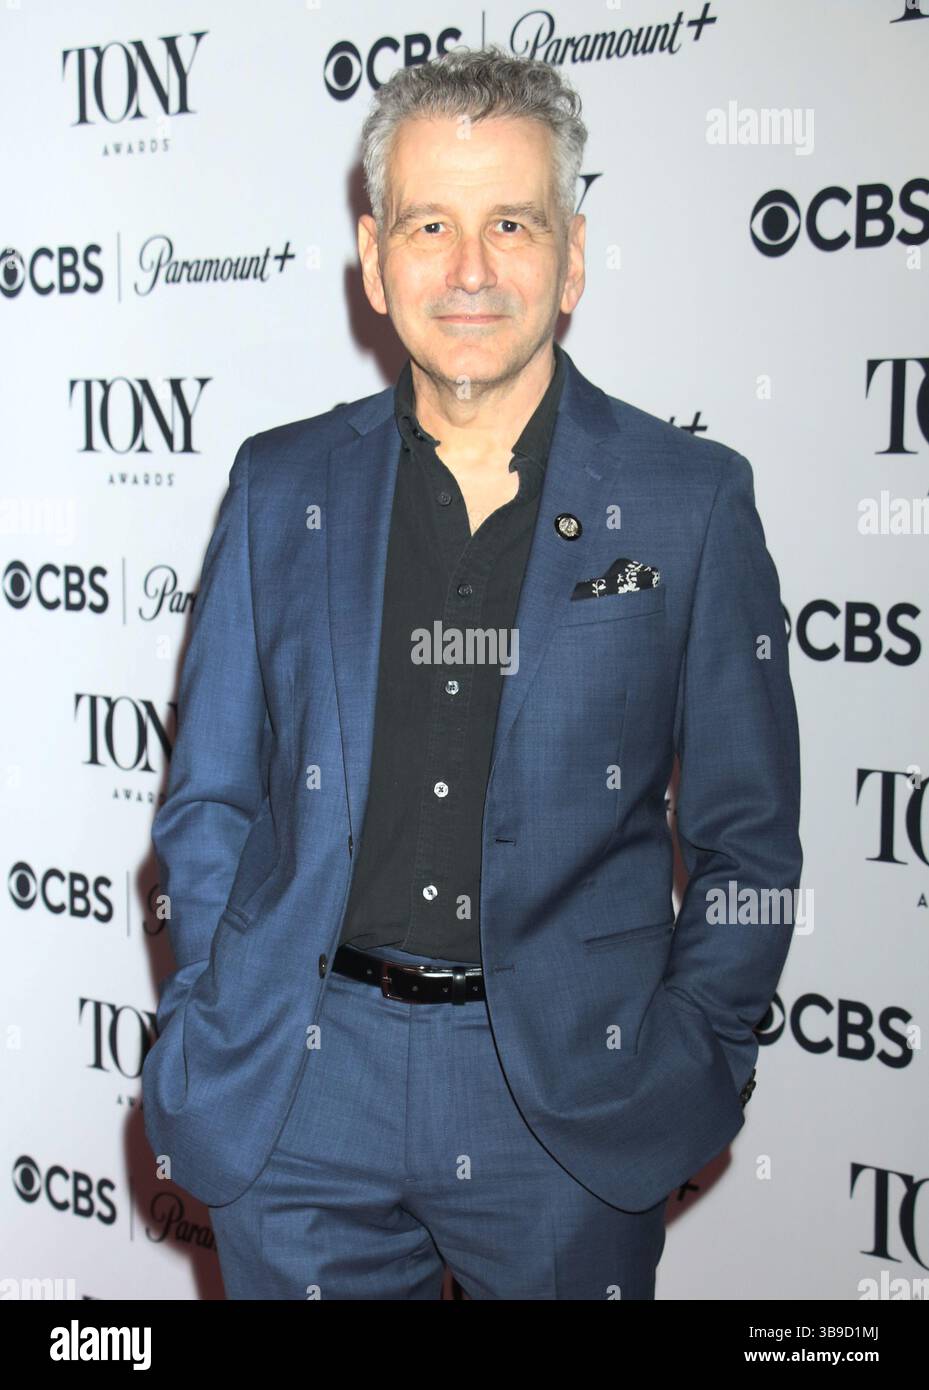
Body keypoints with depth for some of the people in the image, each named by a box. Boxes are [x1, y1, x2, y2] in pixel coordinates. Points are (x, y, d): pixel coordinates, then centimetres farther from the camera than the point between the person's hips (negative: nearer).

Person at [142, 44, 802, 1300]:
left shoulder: (692, 500, -2)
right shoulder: (280, 486, 4)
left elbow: (747, 837, 2)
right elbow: (208, 798, 8)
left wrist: (692, 1072, -3)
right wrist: (214, 1052, 2)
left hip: (568, 1108, -1)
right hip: (302, 1098, 2)